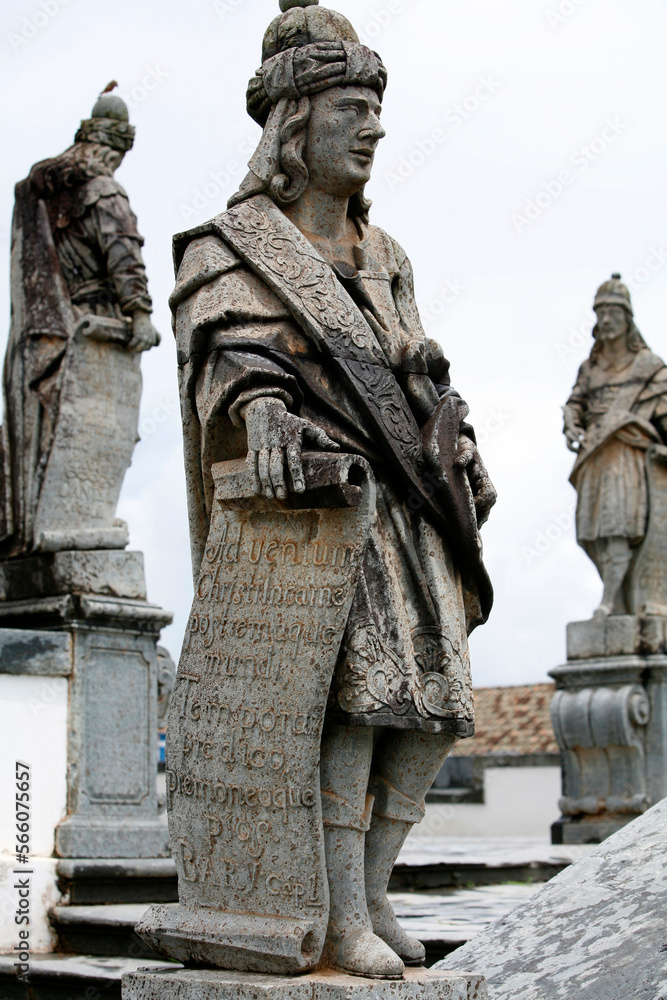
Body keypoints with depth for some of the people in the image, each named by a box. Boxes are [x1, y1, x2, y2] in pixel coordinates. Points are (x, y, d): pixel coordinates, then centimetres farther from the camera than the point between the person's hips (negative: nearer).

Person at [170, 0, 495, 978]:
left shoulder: (382, 258, 24)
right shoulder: (233, 247, 4)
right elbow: (229, 351, -13)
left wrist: (465, 455, 10)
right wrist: (262, 408, -34)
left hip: (405, 503, 7)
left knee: (434, 704, -1)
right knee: (355, 687, -22)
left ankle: (371, 897, 8)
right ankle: (340, 919, -17)